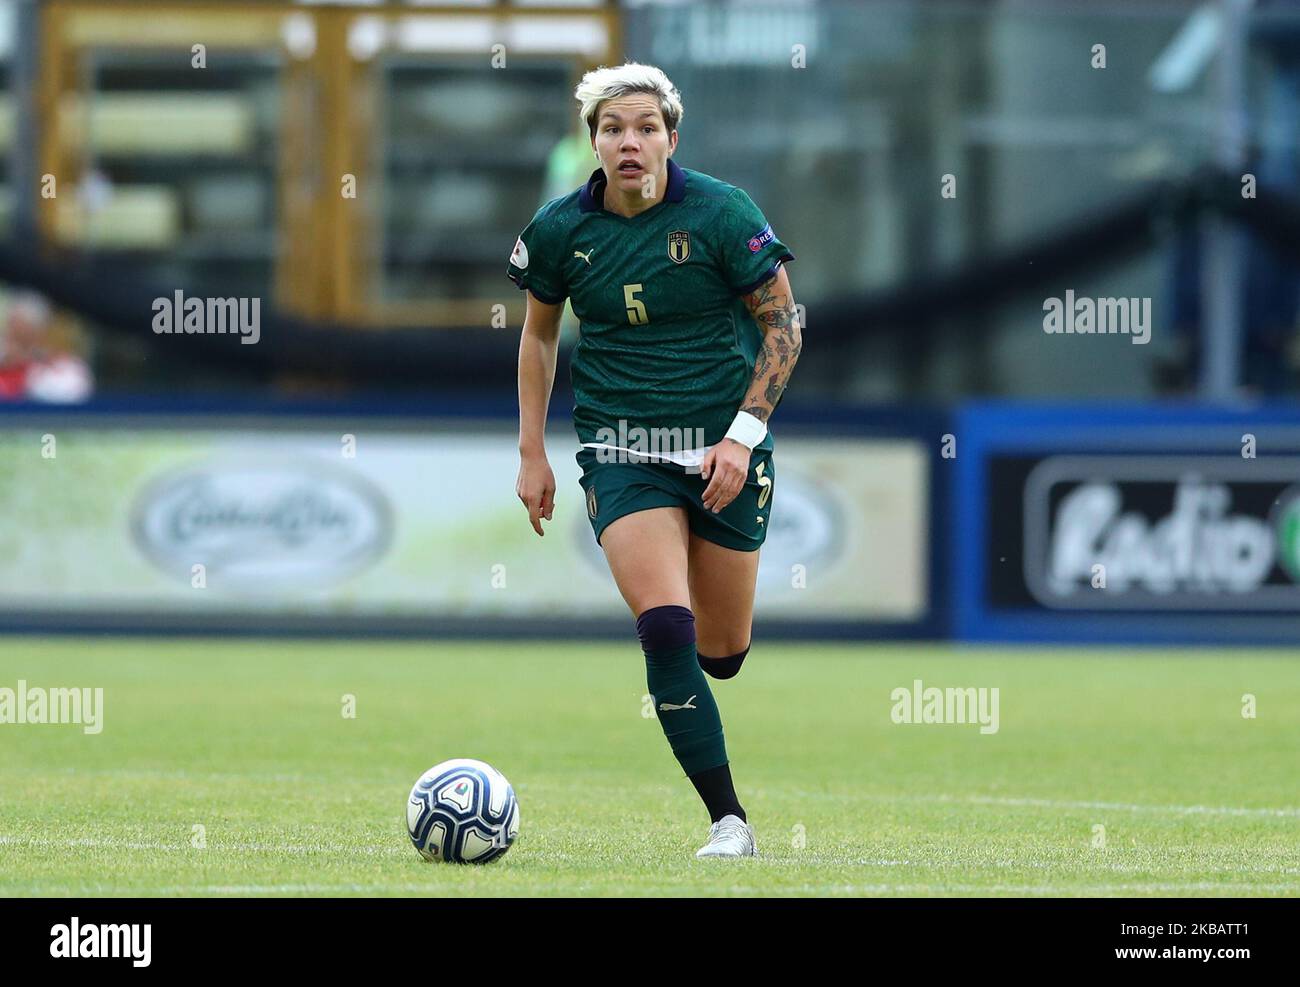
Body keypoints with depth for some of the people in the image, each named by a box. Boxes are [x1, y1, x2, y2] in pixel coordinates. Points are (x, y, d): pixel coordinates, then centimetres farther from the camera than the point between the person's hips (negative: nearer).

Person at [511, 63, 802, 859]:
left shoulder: (720, 212, -9)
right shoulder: (561, 229, -2)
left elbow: (783, 325, -3)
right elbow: (538, 333, 14)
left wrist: (745, 433, -12)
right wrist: (532, 453, 11)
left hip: (723, 444, 0)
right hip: (622, 454, 0)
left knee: (722, 656, 7)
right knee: (666, 630, -20)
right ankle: (729, 822, -13)